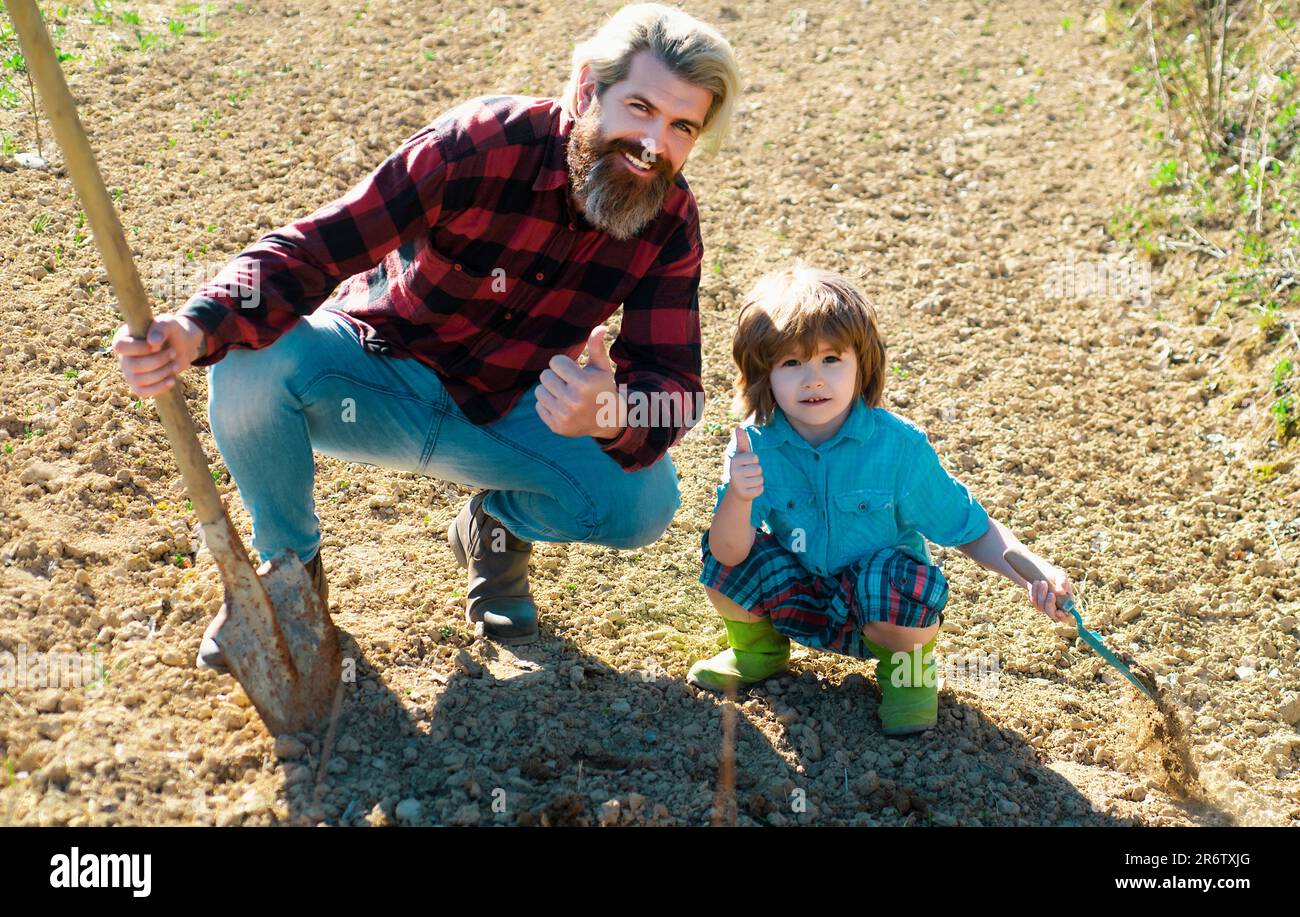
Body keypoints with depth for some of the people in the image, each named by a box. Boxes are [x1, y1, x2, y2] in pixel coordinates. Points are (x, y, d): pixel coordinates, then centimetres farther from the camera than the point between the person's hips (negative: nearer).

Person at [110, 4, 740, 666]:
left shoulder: (670, 221, -14)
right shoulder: (482, 144, -25)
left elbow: (674, 381, -19)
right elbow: (310, 250, -27)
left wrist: (614, 416, -45)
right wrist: (197, 331, -46)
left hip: (508, 415, 2)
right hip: (379, 381, -1)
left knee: (646, 500, -24)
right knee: (250, 362, -32)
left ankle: (496, 522, 10)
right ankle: (290, 562, -2)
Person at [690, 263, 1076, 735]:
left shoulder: (899, 445, -21)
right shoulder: (755, 444, -18)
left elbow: (972, 530, -13)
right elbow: (730, 553, -24)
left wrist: (1034, 575, -31)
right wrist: (738, 497, -45)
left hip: (879, 605, -2)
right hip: (797, 599, 3)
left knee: (901, 578, -35)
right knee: (718, 557, -21)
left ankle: (907, 664, 4)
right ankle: (758, 647, 14)